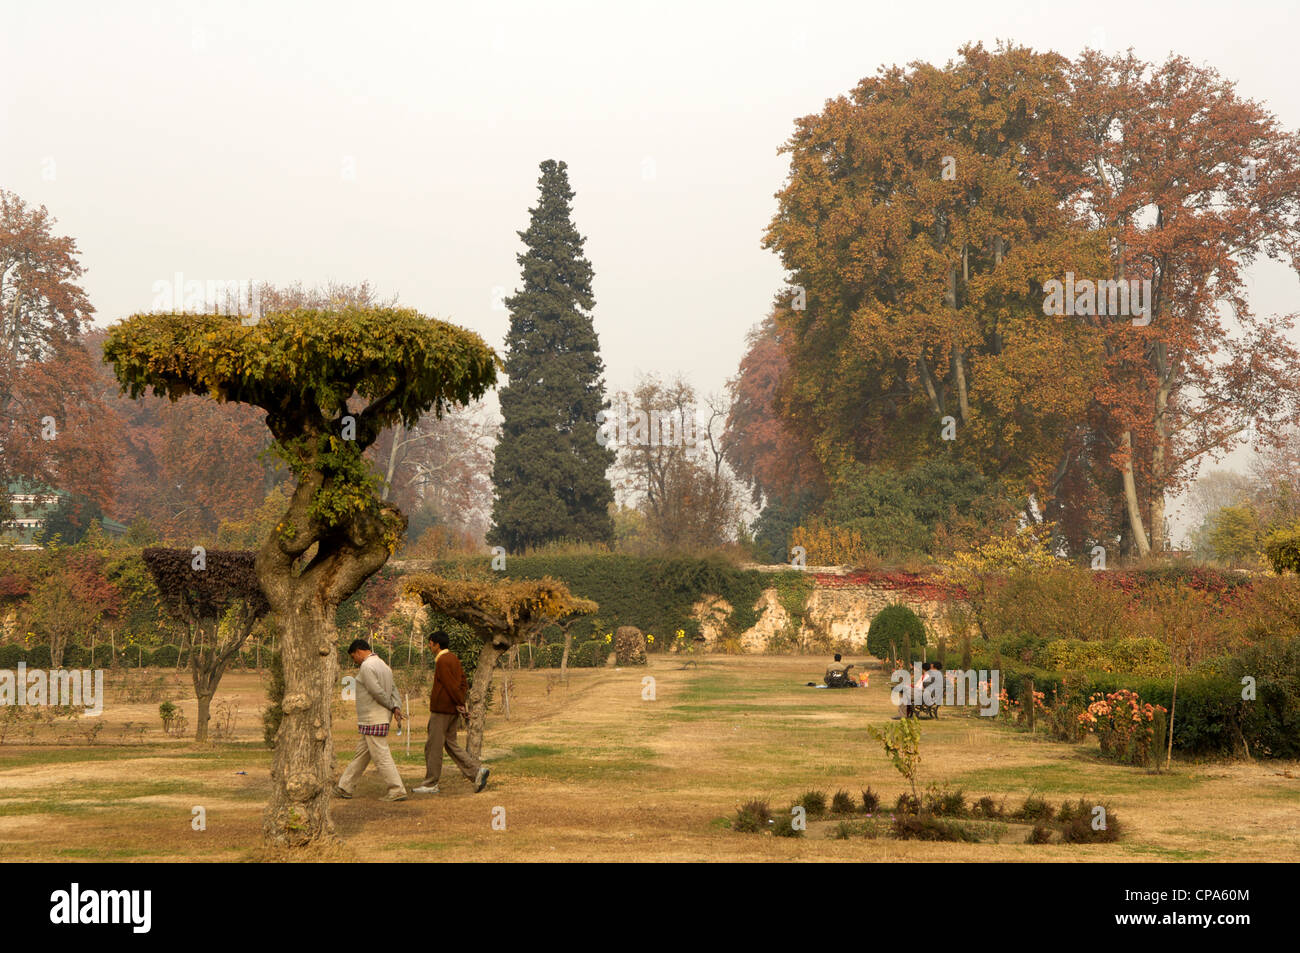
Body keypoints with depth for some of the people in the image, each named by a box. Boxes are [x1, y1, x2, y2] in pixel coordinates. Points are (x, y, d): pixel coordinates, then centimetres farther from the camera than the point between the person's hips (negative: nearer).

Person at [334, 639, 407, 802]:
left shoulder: (367, 667, -15)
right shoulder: (382, 665, 16)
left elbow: (378, 692, -20)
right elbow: (393, 690, 11)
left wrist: (392, 707, -6)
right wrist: (397, 708, -4)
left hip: (373, 721, -10)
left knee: (381, 755, -6)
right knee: (361, 754, 15)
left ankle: (397, 790, -5)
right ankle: (345, 788, 22)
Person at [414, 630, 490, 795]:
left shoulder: (442, 661, -16)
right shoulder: (453, 658, 14)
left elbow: (452, 685, -20)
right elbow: (464, 682, 15)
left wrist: (461, 704, -12)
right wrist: (460, 702, 8)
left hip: (441, 709, -10)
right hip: (452, 710, 10)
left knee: (433, 747, 1)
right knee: (450, 744, 13)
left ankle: (430, 784, 8)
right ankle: (477, 770, 1)